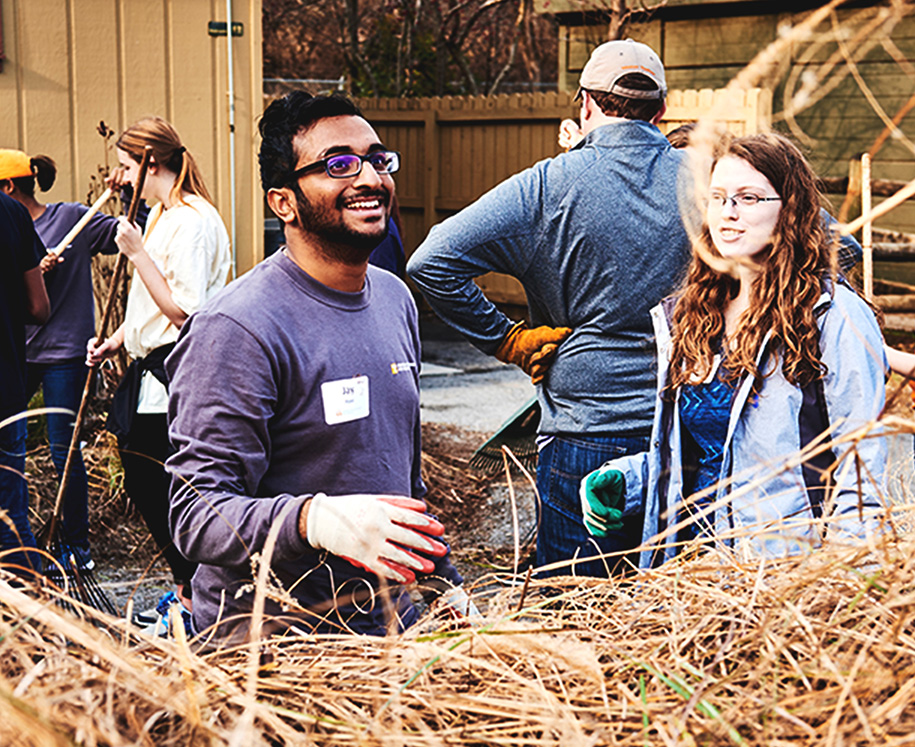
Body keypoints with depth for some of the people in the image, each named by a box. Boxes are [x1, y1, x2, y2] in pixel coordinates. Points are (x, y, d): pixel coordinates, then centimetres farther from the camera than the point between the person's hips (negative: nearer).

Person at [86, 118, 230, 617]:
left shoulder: (193, 221, -17)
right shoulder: (160, 217, 14)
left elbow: (181, 311, -23)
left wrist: (137, 252, -20)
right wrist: (117, 340, 11)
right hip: (151, 369, 10)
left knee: (163, 489, -2)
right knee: (141, 482, 15)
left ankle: (196, 599, 12)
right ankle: (189, 588, 27)